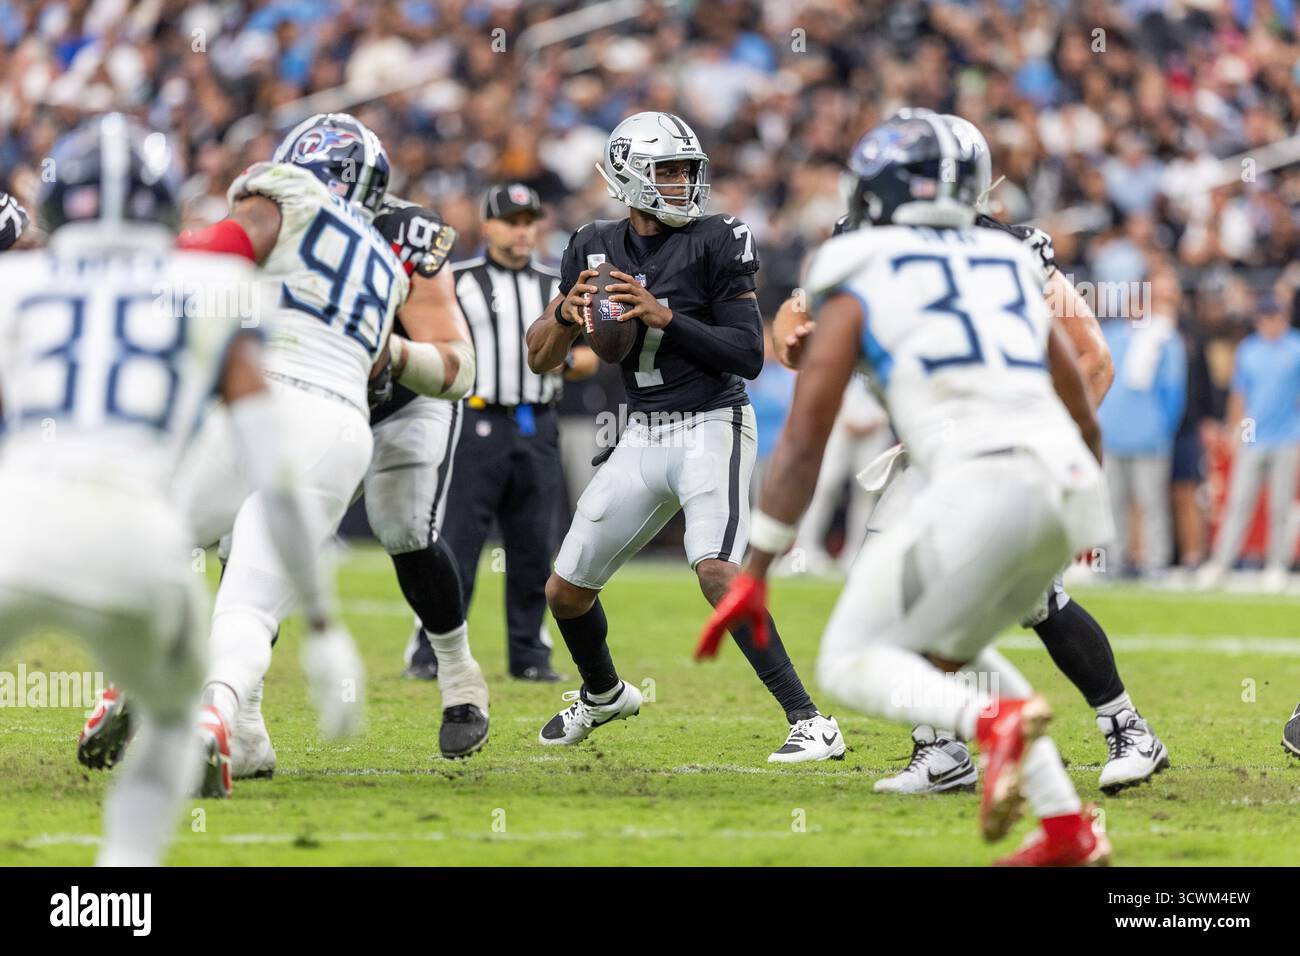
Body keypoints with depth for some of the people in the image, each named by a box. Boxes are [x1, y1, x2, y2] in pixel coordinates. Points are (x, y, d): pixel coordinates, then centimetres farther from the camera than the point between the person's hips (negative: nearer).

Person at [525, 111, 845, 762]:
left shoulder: (713, 244, -9)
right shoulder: (596, 248, 6)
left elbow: (749, 356, -14)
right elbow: (540, 359, 8)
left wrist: (664, 317, -22)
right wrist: (565, 312, -13)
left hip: (711, 429, -6)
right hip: (642, 438, 6)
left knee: (717, 571, -28)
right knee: (565, 590, 11)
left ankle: (810, 723, -25)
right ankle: (603, 693, 42)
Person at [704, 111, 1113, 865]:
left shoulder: (860, 288, 10)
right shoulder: (1012, 271, 24)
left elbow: (805, 438, 3)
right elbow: (1086, 421, 29)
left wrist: (755, 572, 6)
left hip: (982, 484, -6)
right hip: (1068, 486, 6)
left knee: (853, 663, 7)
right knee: (946, 648, 27)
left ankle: (995, 721, -23)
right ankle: (1069, 829, 15)